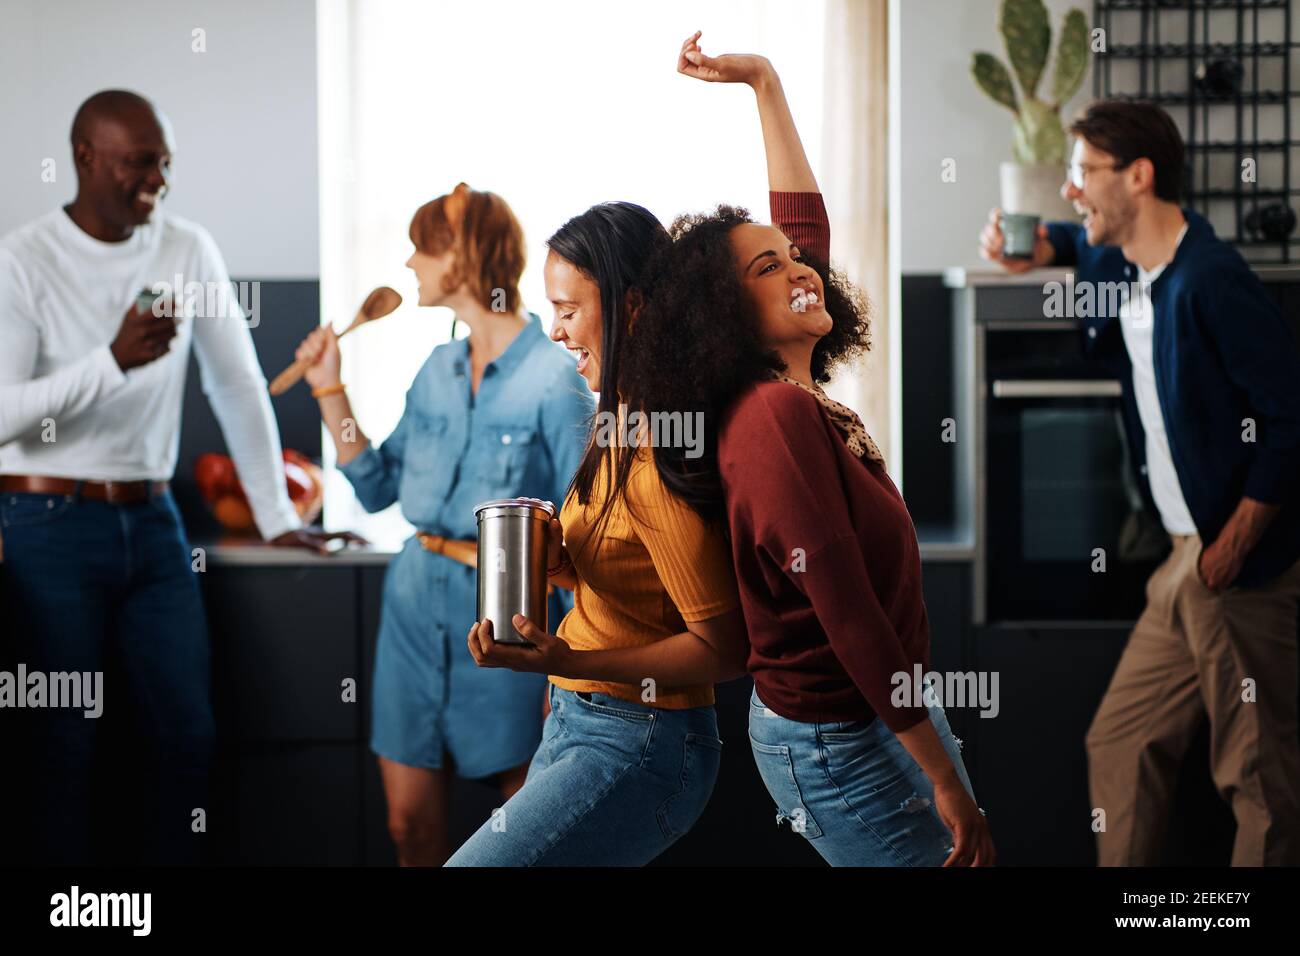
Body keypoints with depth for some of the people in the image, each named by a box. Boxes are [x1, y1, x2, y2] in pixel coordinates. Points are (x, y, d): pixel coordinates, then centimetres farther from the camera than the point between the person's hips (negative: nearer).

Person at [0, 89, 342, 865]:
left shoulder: (189, 251, 4)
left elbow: (239, 386, 9)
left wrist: (279, 518, 7)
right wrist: (115, 360, -28)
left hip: (152, 522, 4)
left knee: (191, 738, 2)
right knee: (70, 745, 1)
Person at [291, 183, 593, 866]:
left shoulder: (554, 380, -12)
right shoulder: (440, 370, 9)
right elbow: (378, 487, 15)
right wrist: (331, 392, 8)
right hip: (418, 604, 6)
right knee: (410, 823, 9)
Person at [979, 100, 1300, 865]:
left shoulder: (1211, 281, -18)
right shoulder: (1122, 270, 10)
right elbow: (1078, 241, 36)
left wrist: (1233, 545, -18)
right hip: (1186, 564, 10)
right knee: (1123, 744, 12)